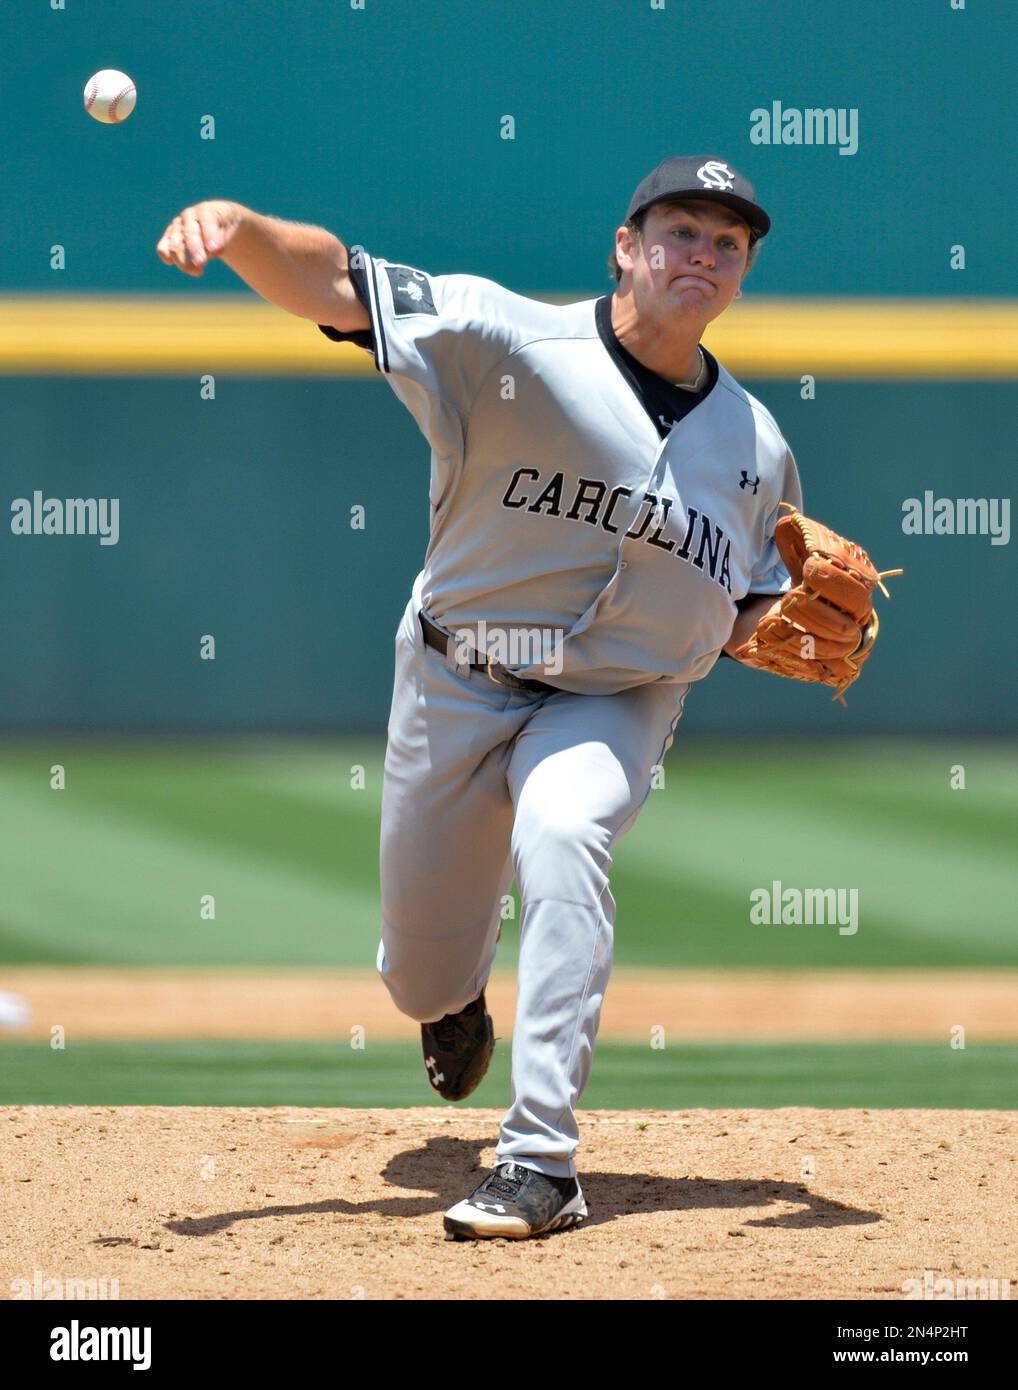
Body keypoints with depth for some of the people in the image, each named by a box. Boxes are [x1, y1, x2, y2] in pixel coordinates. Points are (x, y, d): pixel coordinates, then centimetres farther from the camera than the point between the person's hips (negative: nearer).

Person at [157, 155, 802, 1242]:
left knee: (558, 833, -34)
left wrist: (785, 630, -13)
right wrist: (239, 226, -48)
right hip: (455, 688, 0)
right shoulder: (514, 342, -17)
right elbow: (335, 285, -28)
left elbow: (747, 617, 12)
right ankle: (457, 997, 53)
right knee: (420, 984, 9)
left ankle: (541, 1163, -34)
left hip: (615, 703, 1)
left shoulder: (756, 446, -2)